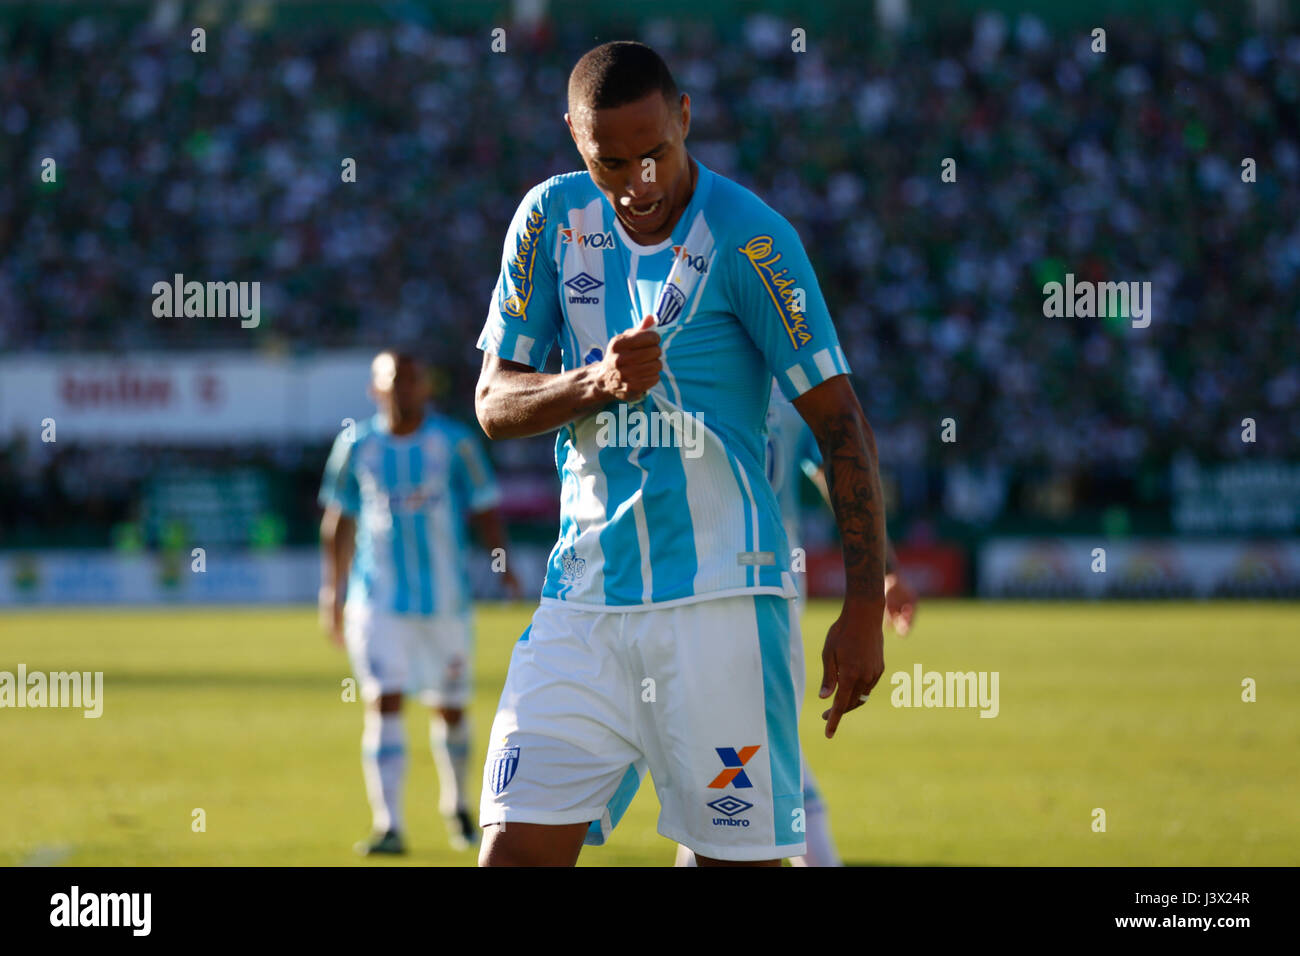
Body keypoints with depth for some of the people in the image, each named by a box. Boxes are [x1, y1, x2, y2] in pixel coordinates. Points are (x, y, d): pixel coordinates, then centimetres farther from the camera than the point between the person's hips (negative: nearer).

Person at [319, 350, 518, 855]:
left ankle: (455, 804, 36)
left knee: (449, 709, 10)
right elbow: (339, 520, 11)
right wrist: (333, 592, 11)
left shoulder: (454, 443, -2)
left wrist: (503, 563, -11)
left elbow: (483, 509, 3)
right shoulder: (358, 445, 2)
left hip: (445, 599, 0)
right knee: (383, 704, -13)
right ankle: (388, 827, -16)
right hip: (378, 600, 0)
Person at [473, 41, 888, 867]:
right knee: (517, 845, -5)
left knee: (740, 855, -5)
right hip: (584, 596, 4)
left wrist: (865, 608, -11)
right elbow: (494, 403, 8)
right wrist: (595, 383, -14)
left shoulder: (746, 239, -8)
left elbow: (840, 421, -6)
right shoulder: (553, 218, 6)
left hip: (722, 591, -4)